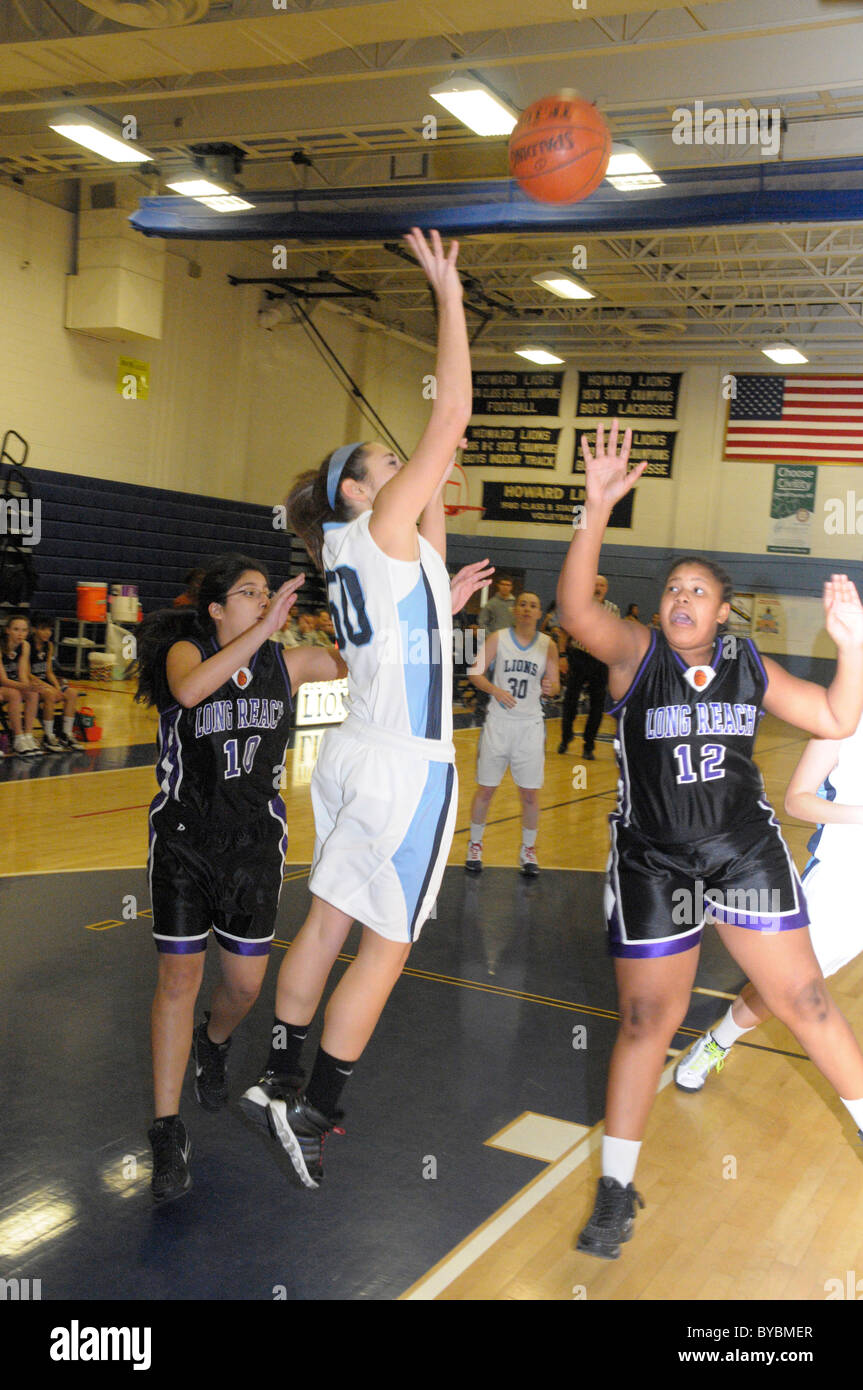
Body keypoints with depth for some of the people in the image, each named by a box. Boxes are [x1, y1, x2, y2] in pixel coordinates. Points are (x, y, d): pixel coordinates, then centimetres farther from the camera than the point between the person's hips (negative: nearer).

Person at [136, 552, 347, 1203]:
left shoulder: (287, 663, 0)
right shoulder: (186, 651, -9)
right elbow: (189, 690, -33)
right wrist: (264, 629, -37)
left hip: (256, 844, 3)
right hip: (184, 842, -3)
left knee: (246, 984, 8)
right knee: (179, 978, -2)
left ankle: (214, 1042, 45)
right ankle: (168, 1132, 11)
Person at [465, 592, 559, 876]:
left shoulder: (547, 645, 1)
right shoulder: (498, 638, -1)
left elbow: (554, 684, 6)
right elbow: (476, 672, -2)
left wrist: (550, 687, -17)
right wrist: (494, 689, -19)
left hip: (530, 726, 1)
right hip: (499, 722, -1)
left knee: (530, 794, 3)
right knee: (485, 789, 5)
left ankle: (528, 850, 21)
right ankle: (475, 845, 23)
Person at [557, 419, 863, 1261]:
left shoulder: (749, 665, 4)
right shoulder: (635, 654, -6)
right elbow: (576, 609, -25)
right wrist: (598, 510, -35)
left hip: (745, 851, 2)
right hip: (652, 861, -2)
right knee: (646, 1020, 4)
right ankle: (616, 1190, 21)